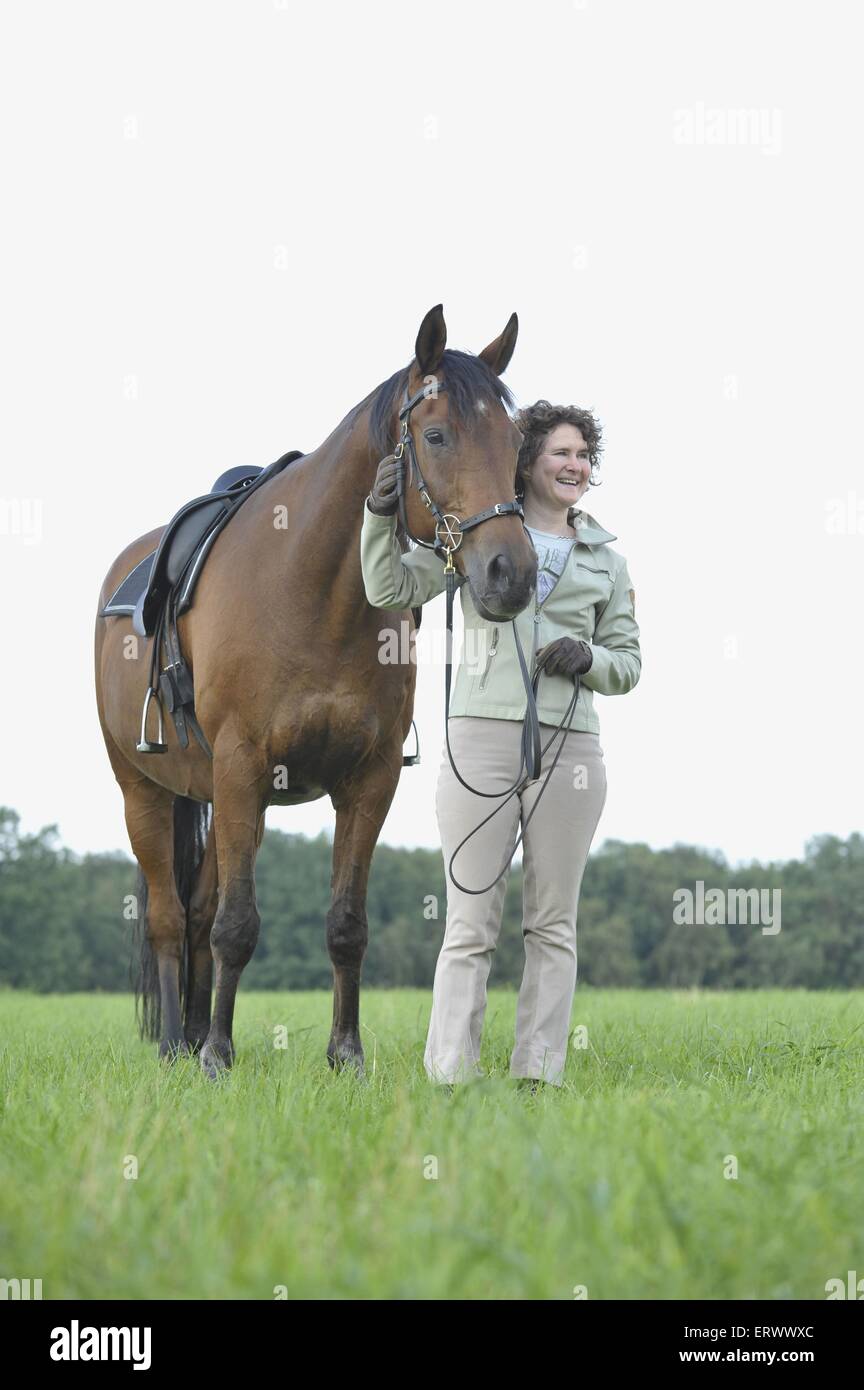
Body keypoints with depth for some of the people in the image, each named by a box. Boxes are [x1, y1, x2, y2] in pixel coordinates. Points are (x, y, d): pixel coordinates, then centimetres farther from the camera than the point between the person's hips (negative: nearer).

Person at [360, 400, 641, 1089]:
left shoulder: (606, 560, 15)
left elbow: (628, 663, 16)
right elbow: (392, 588, 0)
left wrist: (587, 658, -6)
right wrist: (382, 517, -17)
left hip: (570, 747, 3)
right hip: (482, 739, -3)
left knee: (553, 925, 6)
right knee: (471, 923, -3)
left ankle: (539, 1077, 11)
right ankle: (451, 1078, -2)